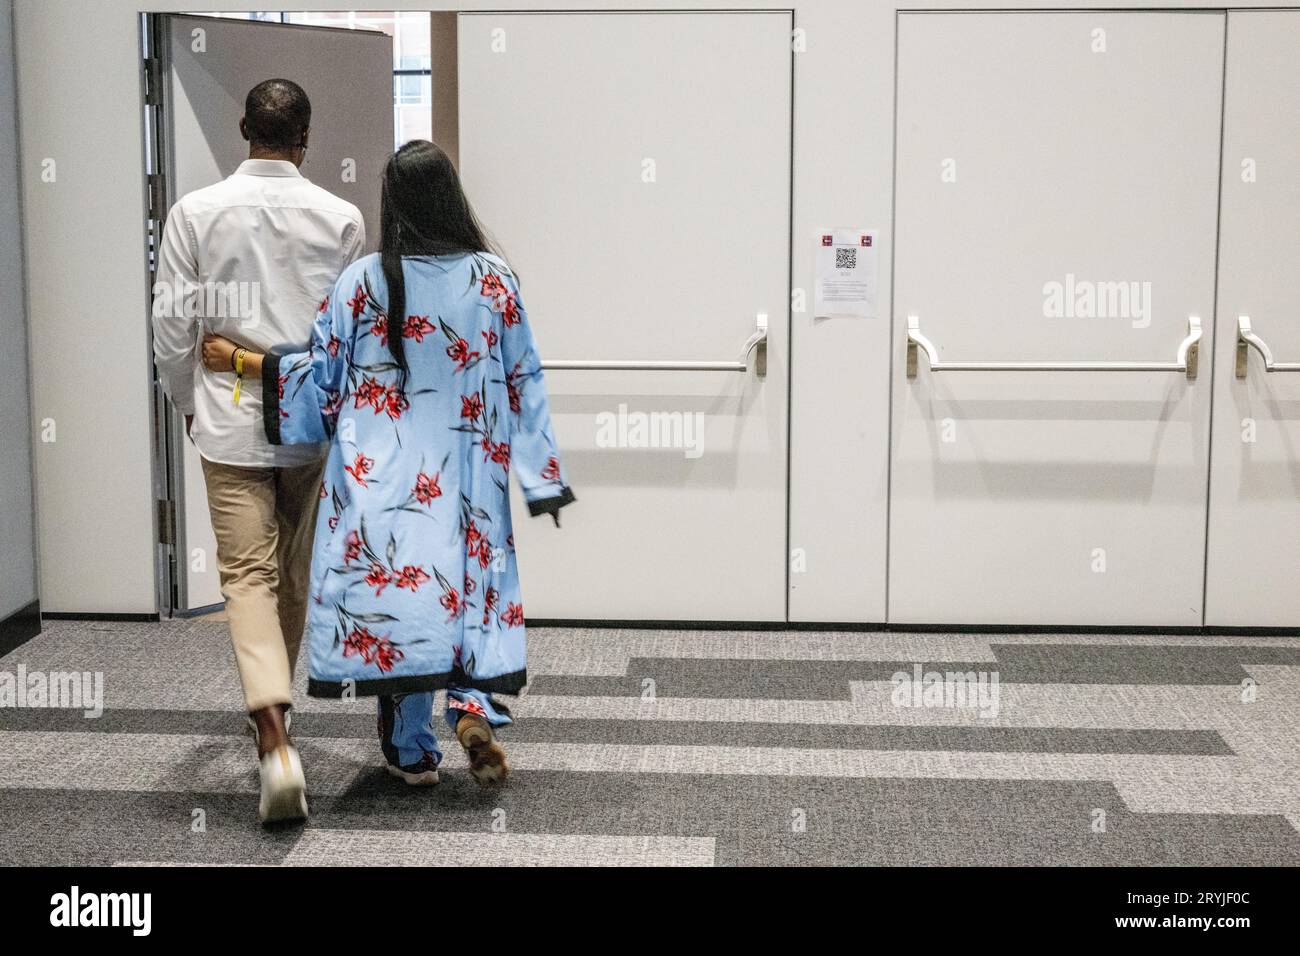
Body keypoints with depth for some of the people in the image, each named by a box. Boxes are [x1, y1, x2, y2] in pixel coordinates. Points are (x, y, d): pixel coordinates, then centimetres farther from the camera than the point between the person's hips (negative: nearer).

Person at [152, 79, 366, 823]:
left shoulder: (197, 213, -6)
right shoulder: (341, 218, -6)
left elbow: (173, 323, -3)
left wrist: (188, 401, 14)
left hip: (230, 418, -1)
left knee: (249, 574, -2)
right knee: (297, 573, 17)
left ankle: (276, 739, -17)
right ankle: (275, 702, 35)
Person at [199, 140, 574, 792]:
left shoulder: (363, 281, -7)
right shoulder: (493, 277, -3)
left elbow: (319, 372, -1)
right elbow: (523, 382, 0)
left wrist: (237, 360, 12)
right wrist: (543, 477, 5)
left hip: (383, 473, -1)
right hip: (468, 473, 1)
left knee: (395, 590, 8)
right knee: (472, 585, 13)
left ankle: (413, 751, 14)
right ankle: (474, 708, -9)